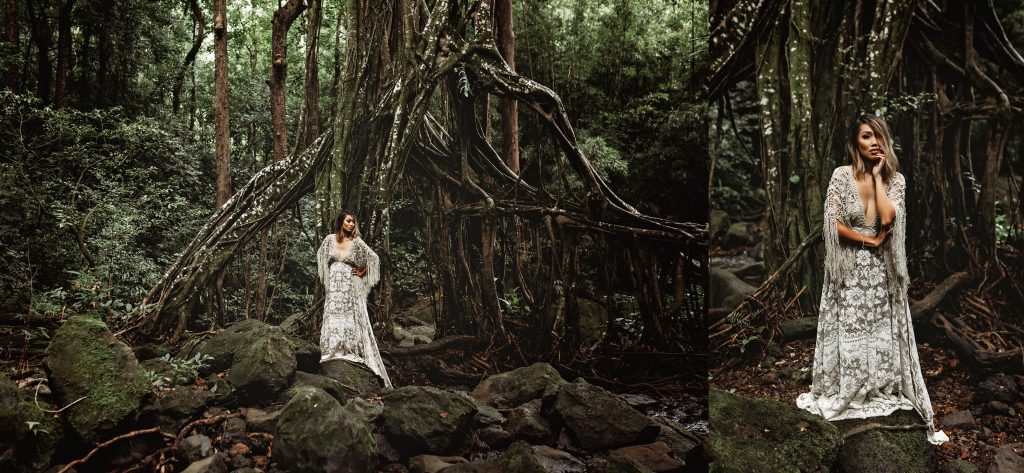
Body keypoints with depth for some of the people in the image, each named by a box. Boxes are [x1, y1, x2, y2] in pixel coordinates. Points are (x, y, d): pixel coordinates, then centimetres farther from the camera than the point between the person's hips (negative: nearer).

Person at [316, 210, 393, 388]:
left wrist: (361, 273, 4)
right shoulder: (330, 239, 5)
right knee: (333, 319, -1)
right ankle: (334, 354, 2)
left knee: (351, 320, -4)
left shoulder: (357, 242, -2)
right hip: (334, 288, 2)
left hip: (351, 288, -2)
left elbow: (374, 259, 6)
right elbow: (321, 255, 23)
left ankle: (353, 352, -3)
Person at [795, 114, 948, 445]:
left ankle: (884, 389, 23)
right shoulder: (842, 176, -9)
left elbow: (888, 218, -20)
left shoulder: (895, 178, -3)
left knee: (883, 331, 9)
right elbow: (833, 223, -12)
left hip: (881, 270, 1)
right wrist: (870, 240, -10)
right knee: (847, 331, 8)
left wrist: (877, 175, -14)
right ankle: (840, 392, 25)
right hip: (849, 268, -1)